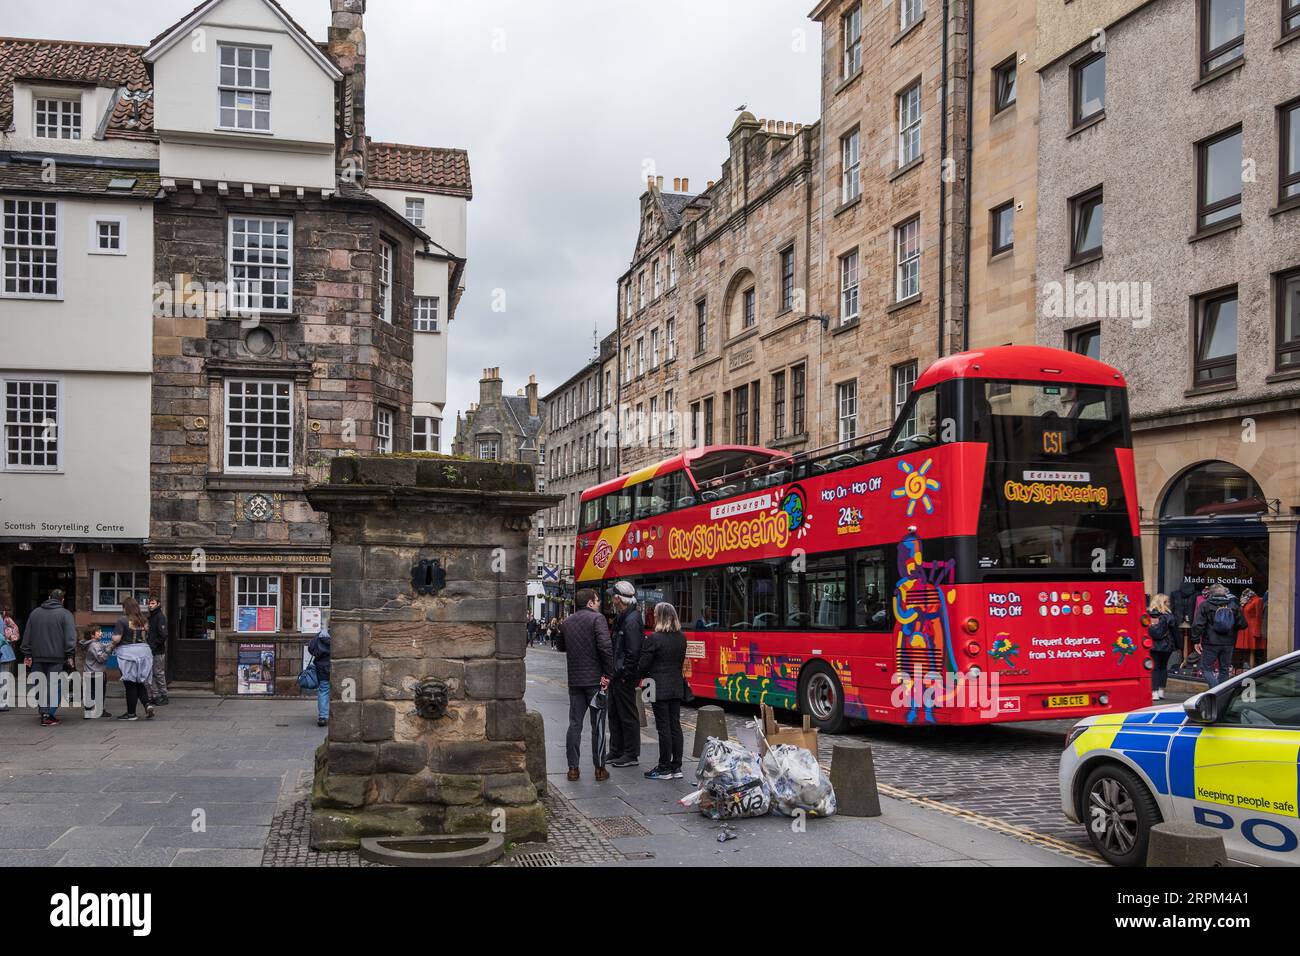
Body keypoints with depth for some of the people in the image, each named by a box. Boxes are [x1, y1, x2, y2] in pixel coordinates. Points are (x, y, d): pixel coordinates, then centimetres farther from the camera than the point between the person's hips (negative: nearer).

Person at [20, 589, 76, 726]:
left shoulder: (35, 613, 13)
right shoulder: (65, 614, -2)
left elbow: (27, 636, 15)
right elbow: (70, 637, -10)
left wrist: (27, 654, 18)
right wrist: (70, 656, -10)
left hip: (37, 657, 4)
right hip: (56, 658, -4)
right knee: (53, 686, -3)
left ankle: (43, 713, 12)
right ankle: (49, 716, -7)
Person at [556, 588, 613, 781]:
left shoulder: (567, 622, 9)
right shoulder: (596, 619, -10)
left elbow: (560, 646, 22)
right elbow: (605, 647, -20)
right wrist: (608, 674, -13)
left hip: (575, 680, 5)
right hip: (595, 679, -5)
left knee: (575, 724, 9)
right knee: (598, 725, 3)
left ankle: (573, 768, 9)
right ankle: (600, 768, 7)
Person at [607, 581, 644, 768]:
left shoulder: (632, 621, -18)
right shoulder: (622, 618, 14)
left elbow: (633, 652, -22)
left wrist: (625, 675, -19)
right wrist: (614, 674, 13)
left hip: (625, 678, -10)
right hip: (617, 676, 10)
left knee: (628, 716, -1)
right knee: (615, 714, 17)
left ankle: (631, 755, 8)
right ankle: (617, 752, 27)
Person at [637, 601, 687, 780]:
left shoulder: (653, 638, -15)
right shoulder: (681, 638, 6)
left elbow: (643, 665, -11)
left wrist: (641, 677, 9)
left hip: (659, 688, -6)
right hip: (676, 686, 6)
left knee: (663, 727, -2)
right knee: (675, 726, 9)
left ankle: (664, 768, 4)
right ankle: (676, 767, 14)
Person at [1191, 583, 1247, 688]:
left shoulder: (1205, 605, -7)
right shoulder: (1233, 606, 2)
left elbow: (1197, 624, -12)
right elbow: (1242, 624, 4)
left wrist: (1196, 640, -5)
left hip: (1210, 644, -3)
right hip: (1228, 643, 4)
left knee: (1206, 668, 4)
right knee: (1224, 670, 14)